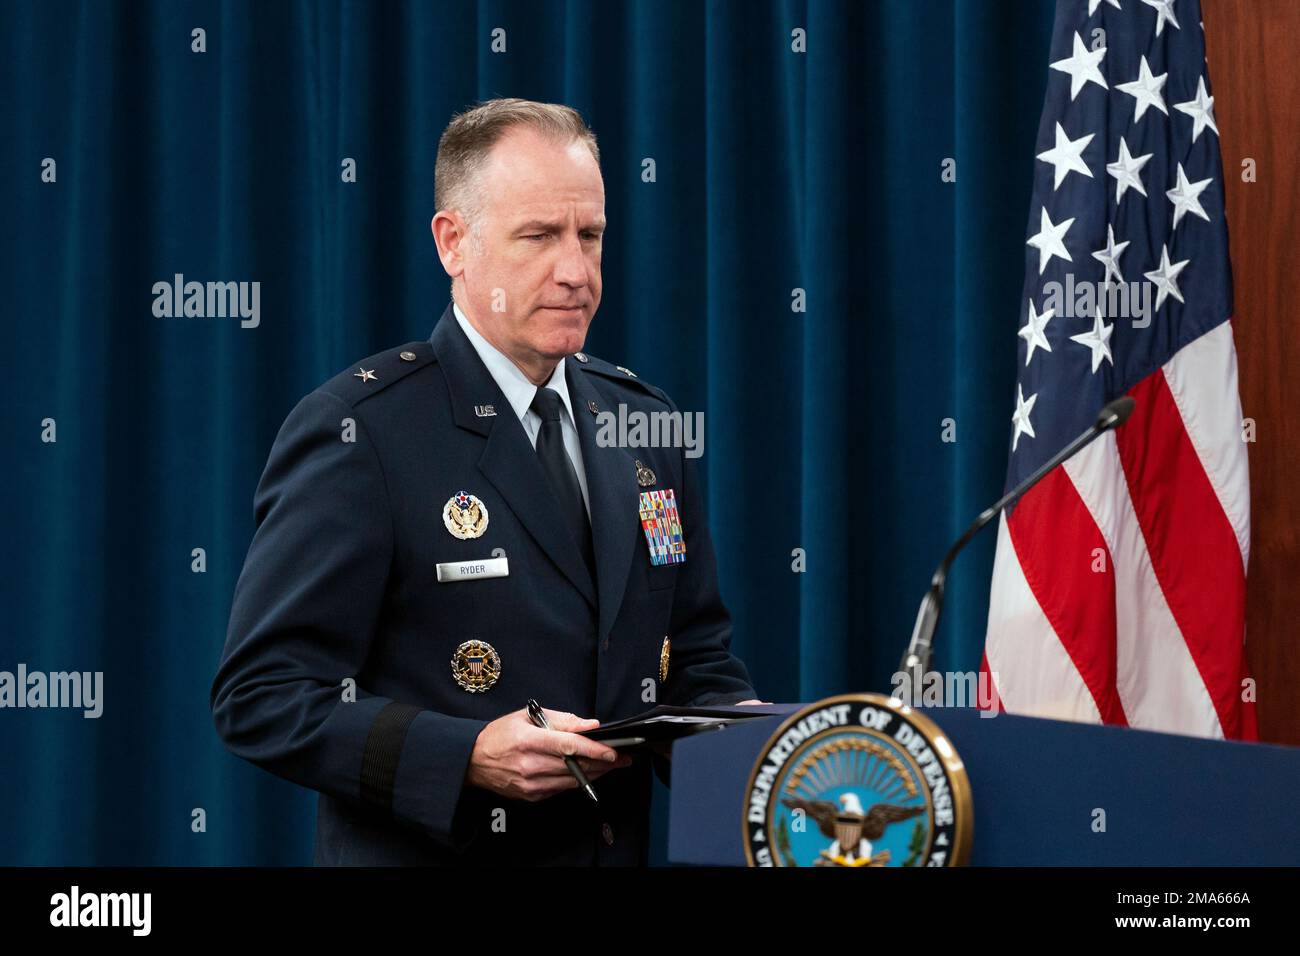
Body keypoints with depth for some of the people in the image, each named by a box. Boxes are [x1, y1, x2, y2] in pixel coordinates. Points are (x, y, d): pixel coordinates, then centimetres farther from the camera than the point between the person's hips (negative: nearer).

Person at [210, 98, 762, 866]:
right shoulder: (358, 430, -10)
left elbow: (700, 661, 15)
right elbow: (262, 696, -14)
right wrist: (468, 758, -25)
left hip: (624, 846, 6)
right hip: (428, 850, -6)